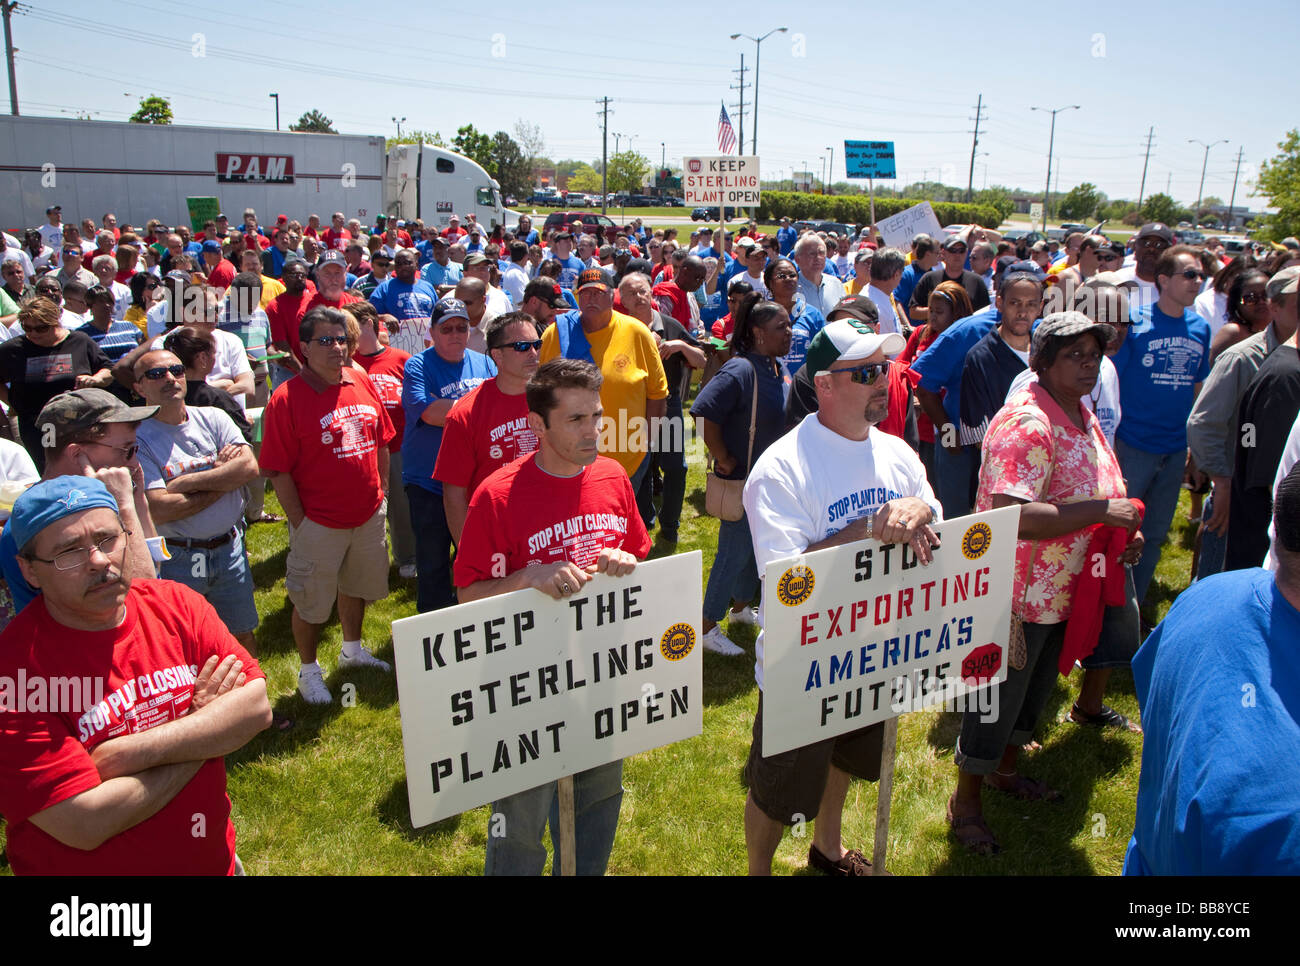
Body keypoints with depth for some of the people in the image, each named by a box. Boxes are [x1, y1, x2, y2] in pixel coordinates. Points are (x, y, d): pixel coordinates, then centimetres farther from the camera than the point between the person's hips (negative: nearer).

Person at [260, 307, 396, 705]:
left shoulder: (361, 383, 2)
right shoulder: (287, 398, -16)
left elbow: (381, 442, 12)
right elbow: (278, 471, -15)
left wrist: (381, 491, 8)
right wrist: (299, 522, -14)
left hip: (369, 515, 6)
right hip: (319, 522, -6)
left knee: (357, 585, 24)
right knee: (312, 602, 9)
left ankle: (352, 650, 47)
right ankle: (308, 670, 31)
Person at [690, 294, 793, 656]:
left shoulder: (780, 369, 4)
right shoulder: (740, 371, -23)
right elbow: (703, 412, -31)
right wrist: (722, 457, -22)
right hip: (741, 479, -8)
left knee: (757, 548, 21)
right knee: (734, 552, 1)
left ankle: (741, 608, 42)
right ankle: (708, 629, 15)